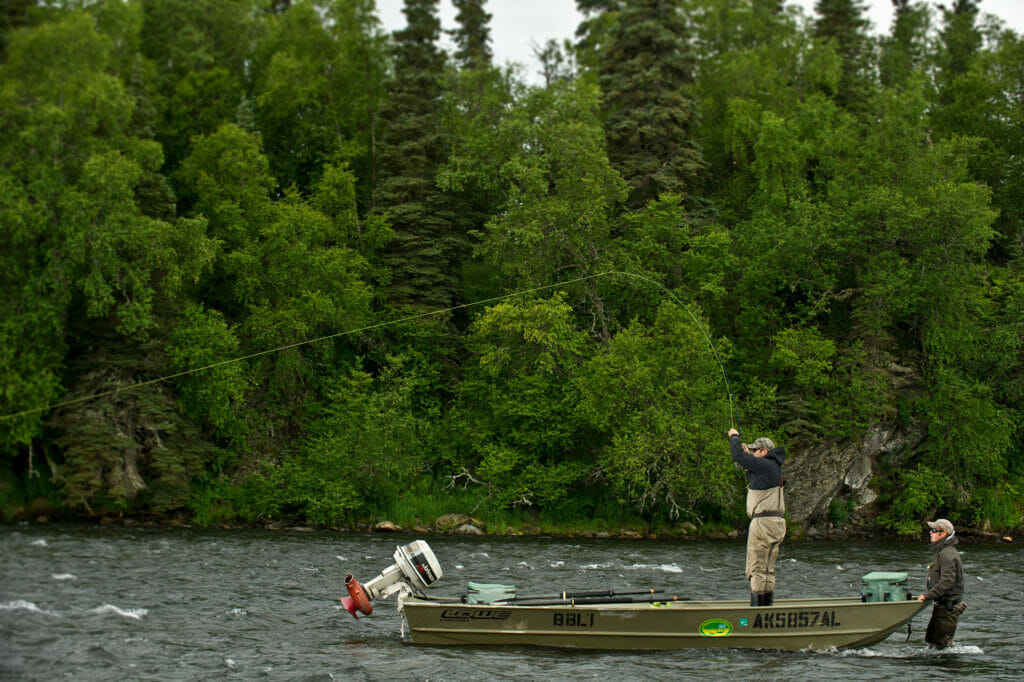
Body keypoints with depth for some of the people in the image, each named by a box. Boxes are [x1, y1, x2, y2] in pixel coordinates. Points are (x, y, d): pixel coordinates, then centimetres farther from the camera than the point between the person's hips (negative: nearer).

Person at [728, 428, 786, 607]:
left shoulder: (764, 465, -12)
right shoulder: (774, 467, 16)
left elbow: (738, 456, -10)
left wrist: (734, 437, 7)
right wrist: (748, 453, 30)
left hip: (763, 523, -9)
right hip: (778, 523, 9)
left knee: (757, 568, -7)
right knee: (768, 569, 13)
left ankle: (757, 606, -9)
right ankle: (767, 604, 14)